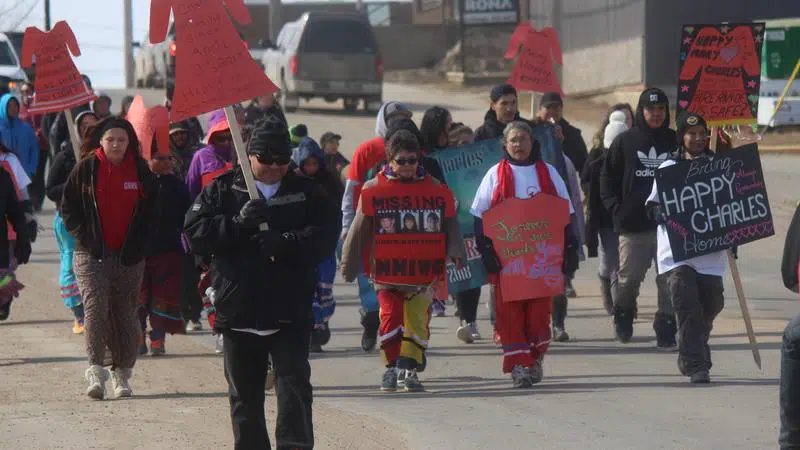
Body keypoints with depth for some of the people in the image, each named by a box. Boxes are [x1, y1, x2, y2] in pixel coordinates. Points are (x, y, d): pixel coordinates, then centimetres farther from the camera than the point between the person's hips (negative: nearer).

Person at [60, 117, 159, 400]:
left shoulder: (140, 171, 6)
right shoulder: (86, 169, 1)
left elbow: (151, 210, 12)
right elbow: (68, 207, 5)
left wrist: (139, 242, 1)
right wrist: (83, 235, -5)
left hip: (129, 256, 2)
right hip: (92, 254, -2)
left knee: (126, 313, 5)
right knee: (96, 307, -17)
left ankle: (122, 373, 13)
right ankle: (96, 370, -19)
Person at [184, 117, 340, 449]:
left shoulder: (307, 193, 6)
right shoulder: (222, 190, 6)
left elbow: (326, 235, -5)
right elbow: (195, 233, -3)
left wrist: (286, 243, -20)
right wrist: (238, 223, -17)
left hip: (290, 313, -1)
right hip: (238, 312, 1)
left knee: (294, 387, -12)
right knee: (244, 396, 10)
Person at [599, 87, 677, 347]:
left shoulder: (676, 142, 6)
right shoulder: (625, 142, 4)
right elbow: (607, 177, 8)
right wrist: (616, 209, -2)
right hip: (634, 225, -1)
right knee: (629, 278, 0)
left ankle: (666, 330, 5)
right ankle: (623, 315, 28)